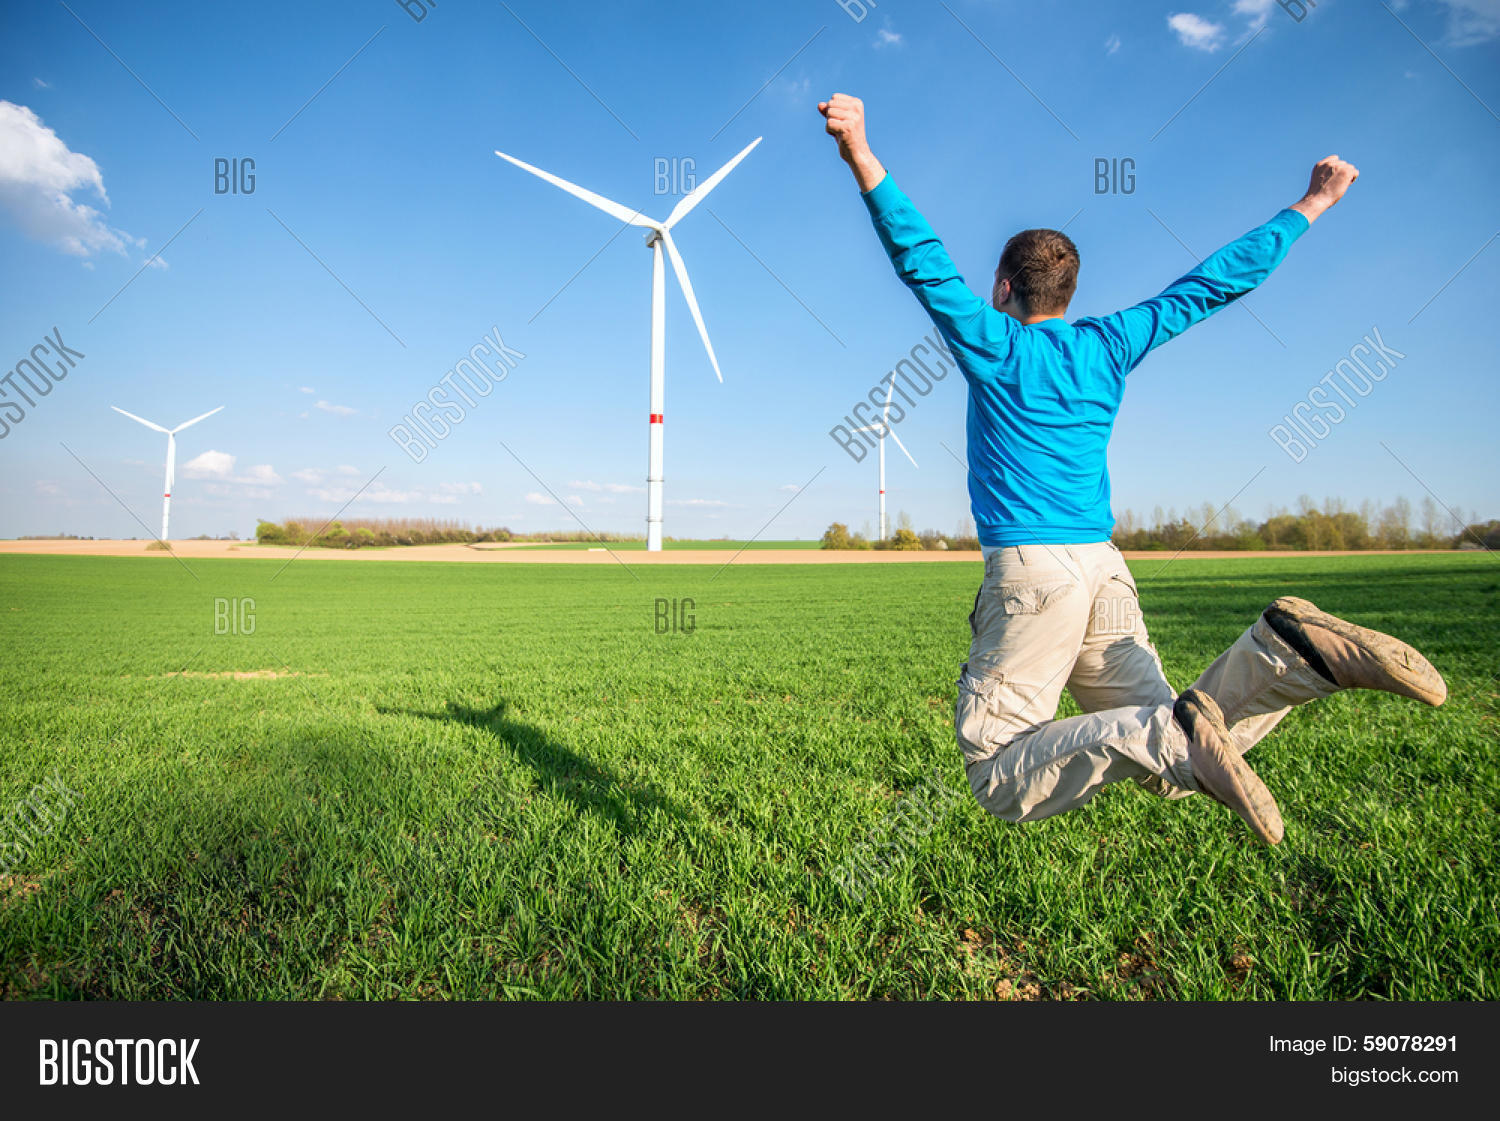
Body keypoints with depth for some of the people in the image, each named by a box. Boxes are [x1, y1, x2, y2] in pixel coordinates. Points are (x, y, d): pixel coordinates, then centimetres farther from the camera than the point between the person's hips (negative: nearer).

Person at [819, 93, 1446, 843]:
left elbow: (922, 259, -7)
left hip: (1028, 568, -6)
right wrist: (1310, 206, 35)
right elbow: (1217, 282, 22)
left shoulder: (992, 344, 3)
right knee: (1174, 772, 8)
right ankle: (1285, 650, -15)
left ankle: (1172, 733, -28)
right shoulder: (1110, 344, 15)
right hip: (1106, 570, 6)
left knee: (999, 782, -7)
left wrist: (861, 157, -14)